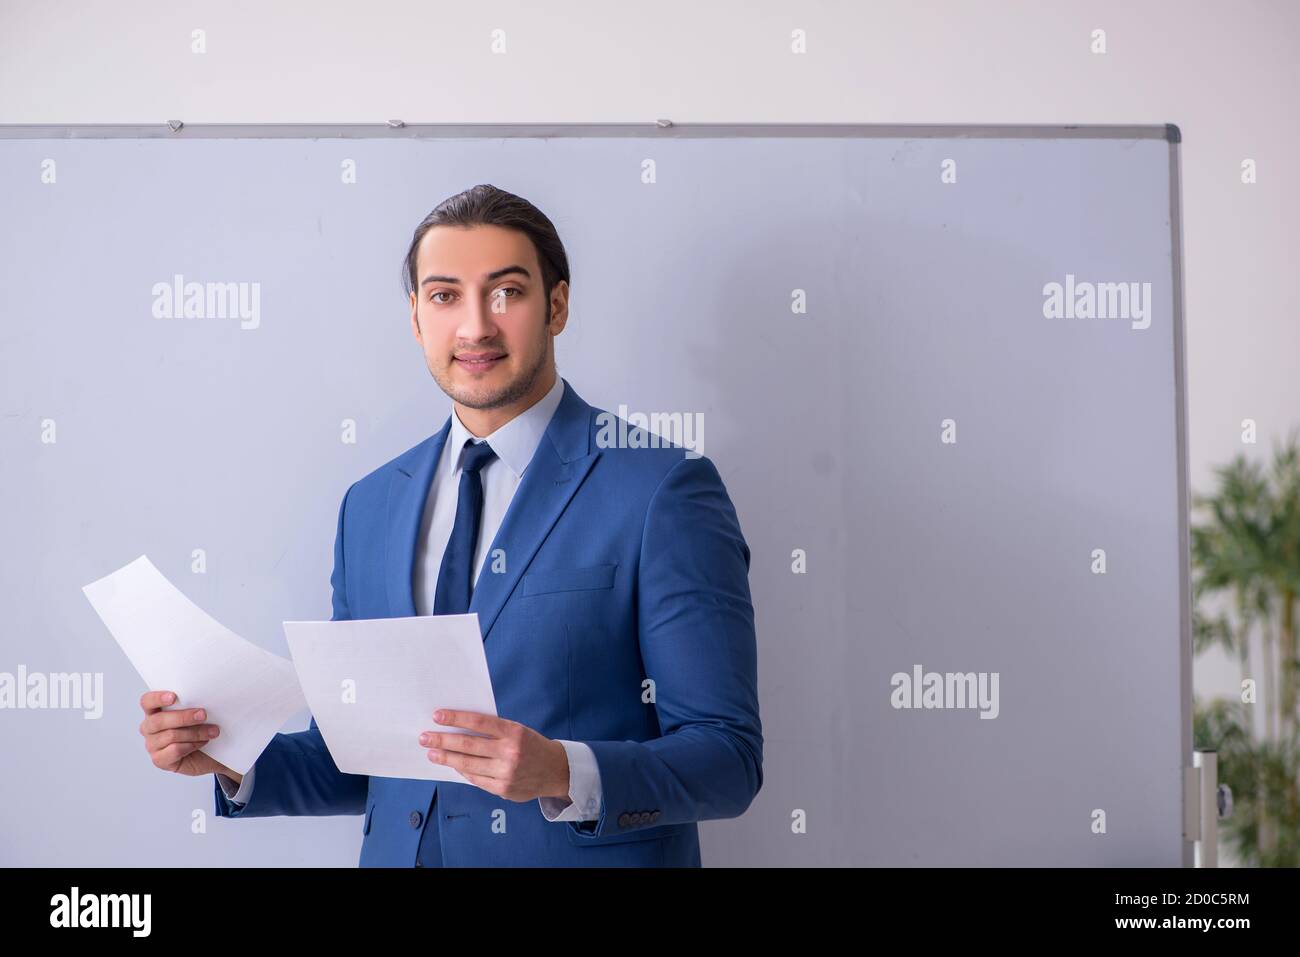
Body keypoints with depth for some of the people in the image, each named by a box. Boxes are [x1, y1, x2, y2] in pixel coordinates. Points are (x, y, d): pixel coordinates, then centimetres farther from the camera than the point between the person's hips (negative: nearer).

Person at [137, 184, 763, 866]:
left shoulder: (663, 492, -11)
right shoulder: (369, 506, 6)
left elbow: (727, 757, -15)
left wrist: (563, 773, -29)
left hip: (584, 856, -5)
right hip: (398, 851, 5)